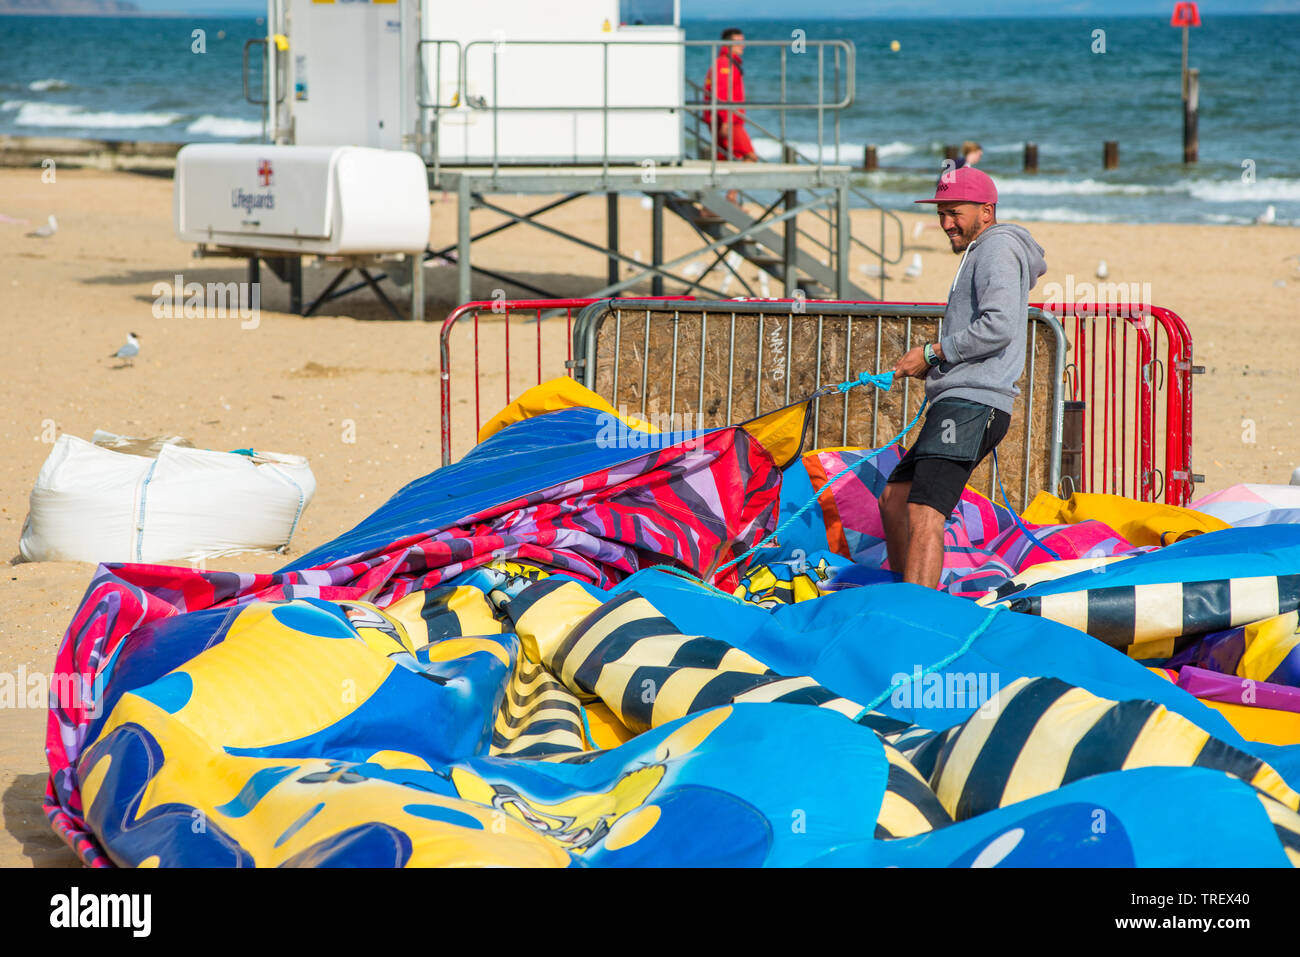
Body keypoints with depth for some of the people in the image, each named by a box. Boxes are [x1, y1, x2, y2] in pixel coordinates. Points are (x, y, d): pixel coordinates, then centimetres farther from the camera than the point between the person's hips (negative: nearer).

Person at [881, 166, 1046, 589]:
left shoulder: (998, 248, -5)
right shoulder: (980, 252, 26)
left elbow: (998, 327, -20)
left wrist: (933, 353, -12)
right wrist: (934, 364, 14)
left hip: (971, 404, -11)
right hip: (959, 403, 11)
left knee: (924, 512, -20)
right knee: (894, 499, 15)